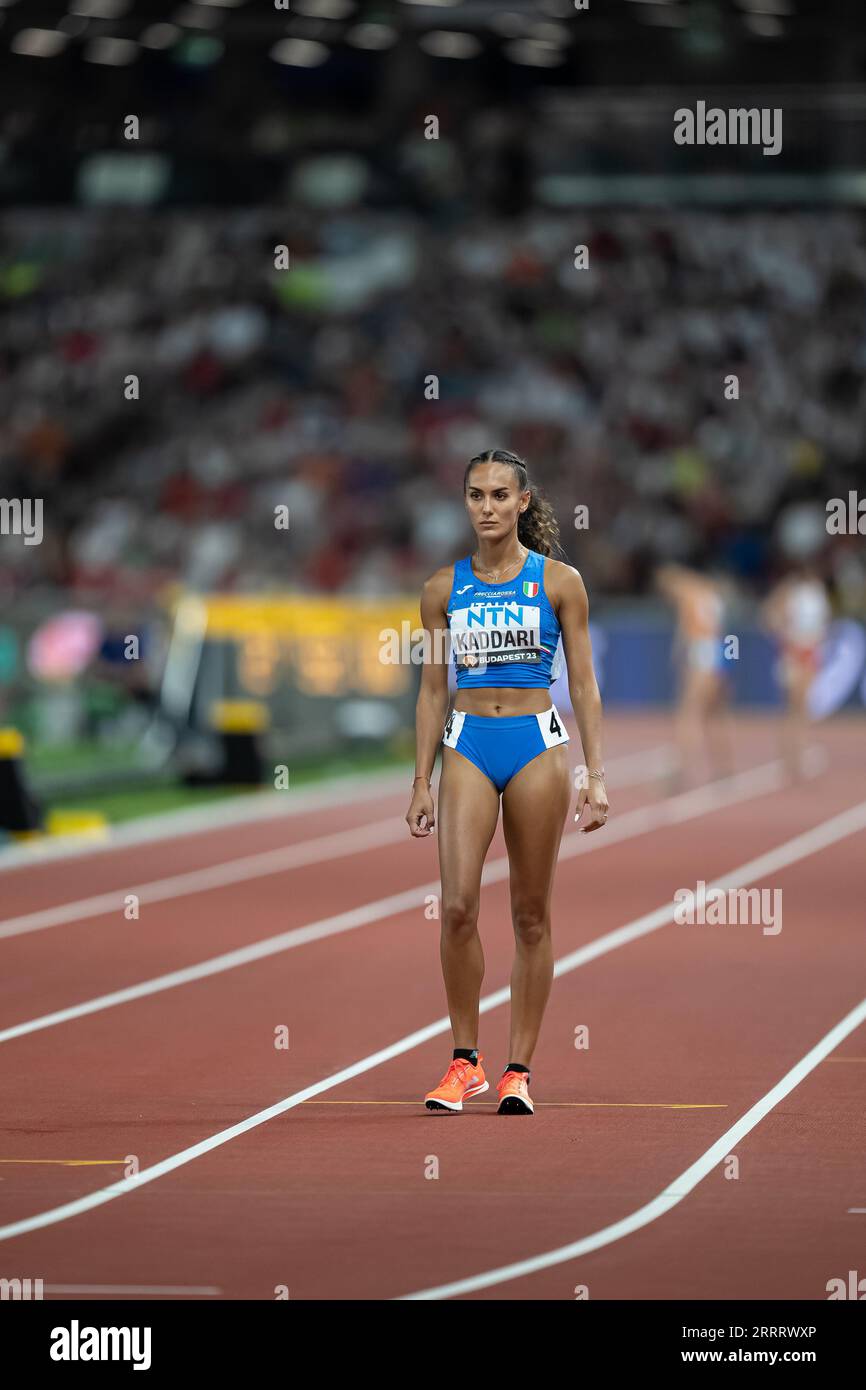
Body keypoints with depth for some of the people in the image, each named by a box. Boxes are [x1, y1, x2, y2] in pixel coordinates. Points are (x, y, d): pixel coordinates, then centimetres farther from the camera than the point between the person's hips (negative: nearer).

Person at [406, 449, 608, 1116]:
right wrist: (422, 780, 7)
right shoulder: (444, 588, 7)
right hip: (467, 744, 1)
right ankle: (466, 1062, 0)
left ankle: (519, 1070, 7)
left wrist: (596, 774, -4)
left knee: (532, 915, 2)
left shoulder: (559, 582, 2)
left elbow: (584, 685, 3)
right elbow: (433, 689, 11)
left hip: (537, 743, -1)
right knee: (458, 906, -12)